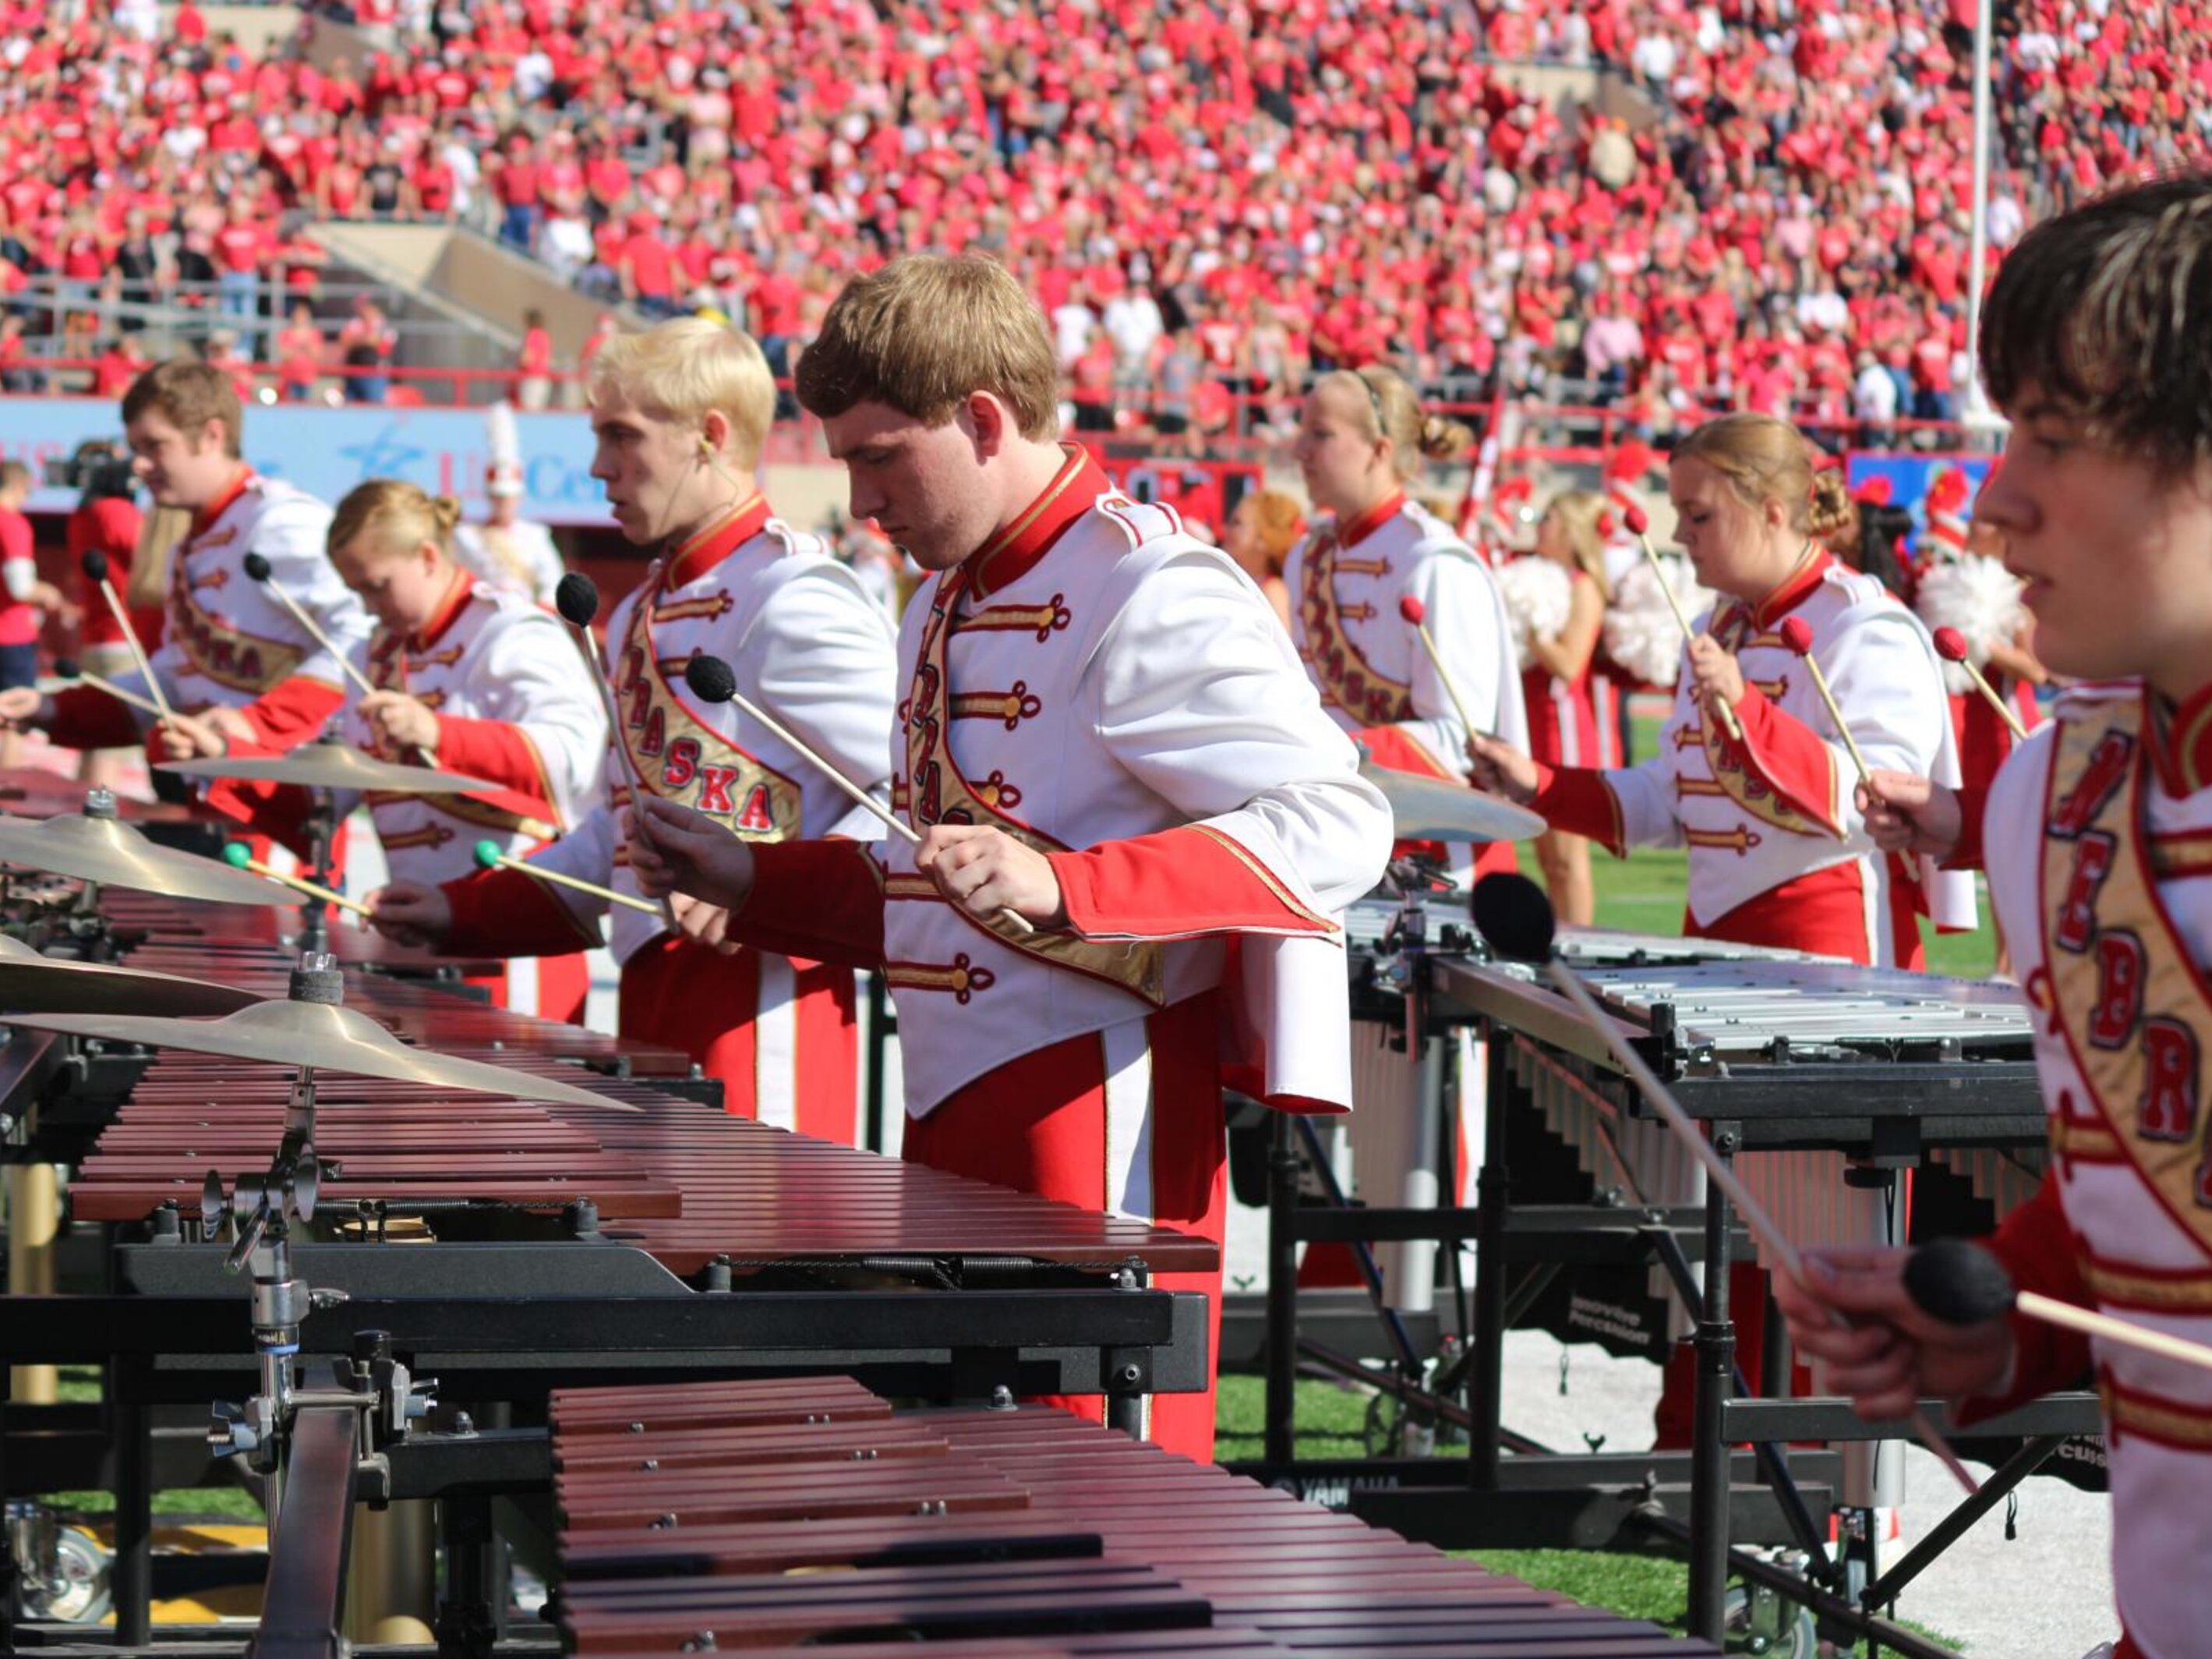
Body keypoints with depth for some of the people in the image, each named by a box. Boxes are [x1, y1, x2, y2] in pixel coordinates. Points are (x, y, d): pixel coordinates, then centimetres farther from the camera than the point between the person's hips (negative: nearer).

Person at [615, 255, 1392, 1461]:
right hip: (954, 1130, 9)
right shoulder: (952, 601, 18)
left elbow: (1334, 827, -22)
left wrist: (1059, 891, -30)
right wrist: (748, 884, 17)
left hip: (1090, 1124, -9)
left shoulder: (1147, 593, -13)